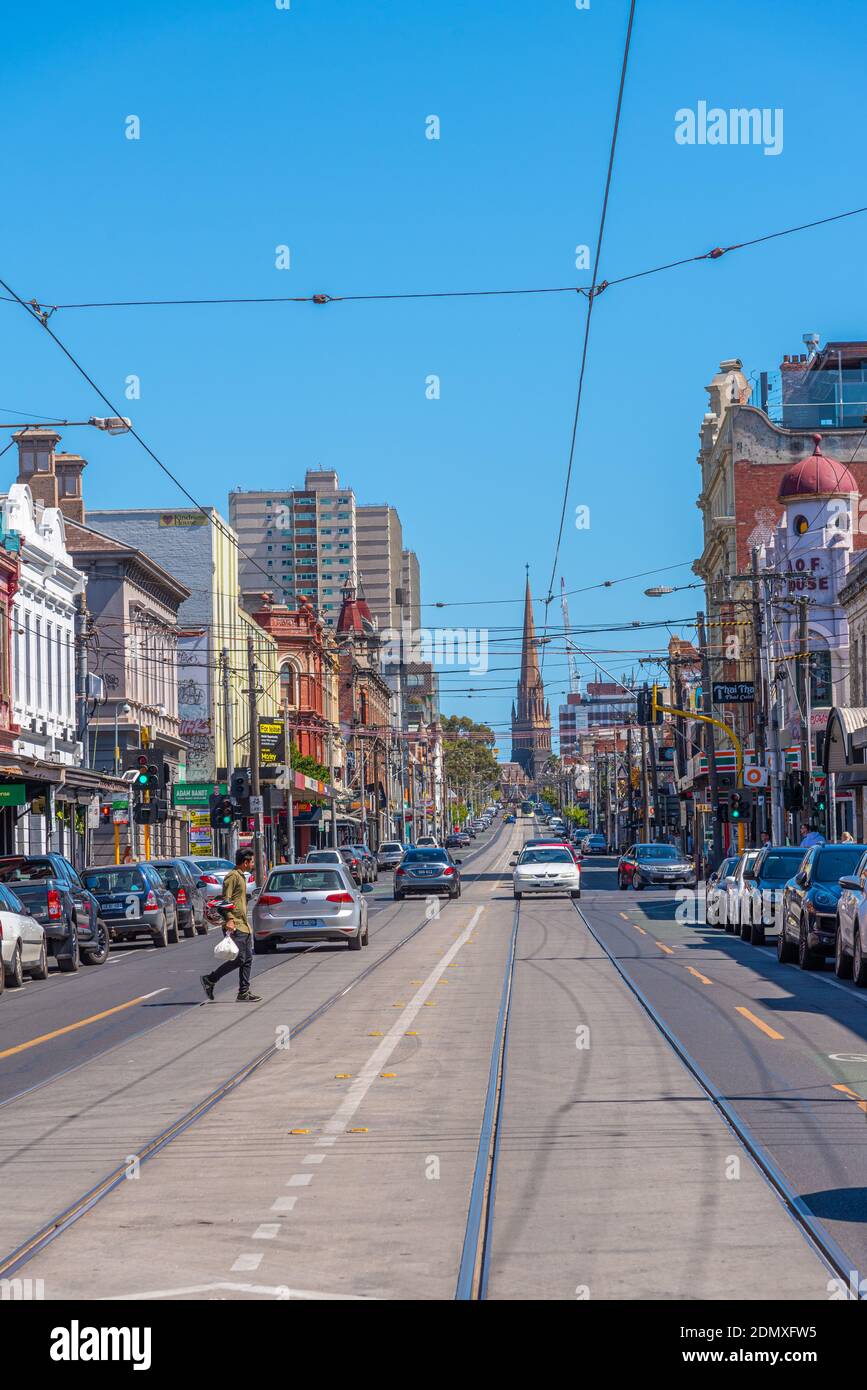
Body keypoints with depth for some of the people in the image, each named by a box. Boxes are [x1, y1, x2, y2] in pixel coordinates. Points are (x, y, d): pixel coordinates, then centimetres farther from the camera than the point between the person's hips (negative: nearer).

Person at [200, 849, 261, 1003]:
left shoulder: (241, 876, 20)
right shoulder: (233, 876, -10)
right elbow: (226, 899, -18)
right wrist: (229, 920, -27)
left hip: (243, 925, 10)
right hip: (235, 926, -10)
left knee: (248, 959, 6)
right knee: (239, 959, -12)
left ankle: (244, 993, 7)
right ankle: (210, 980, -2)